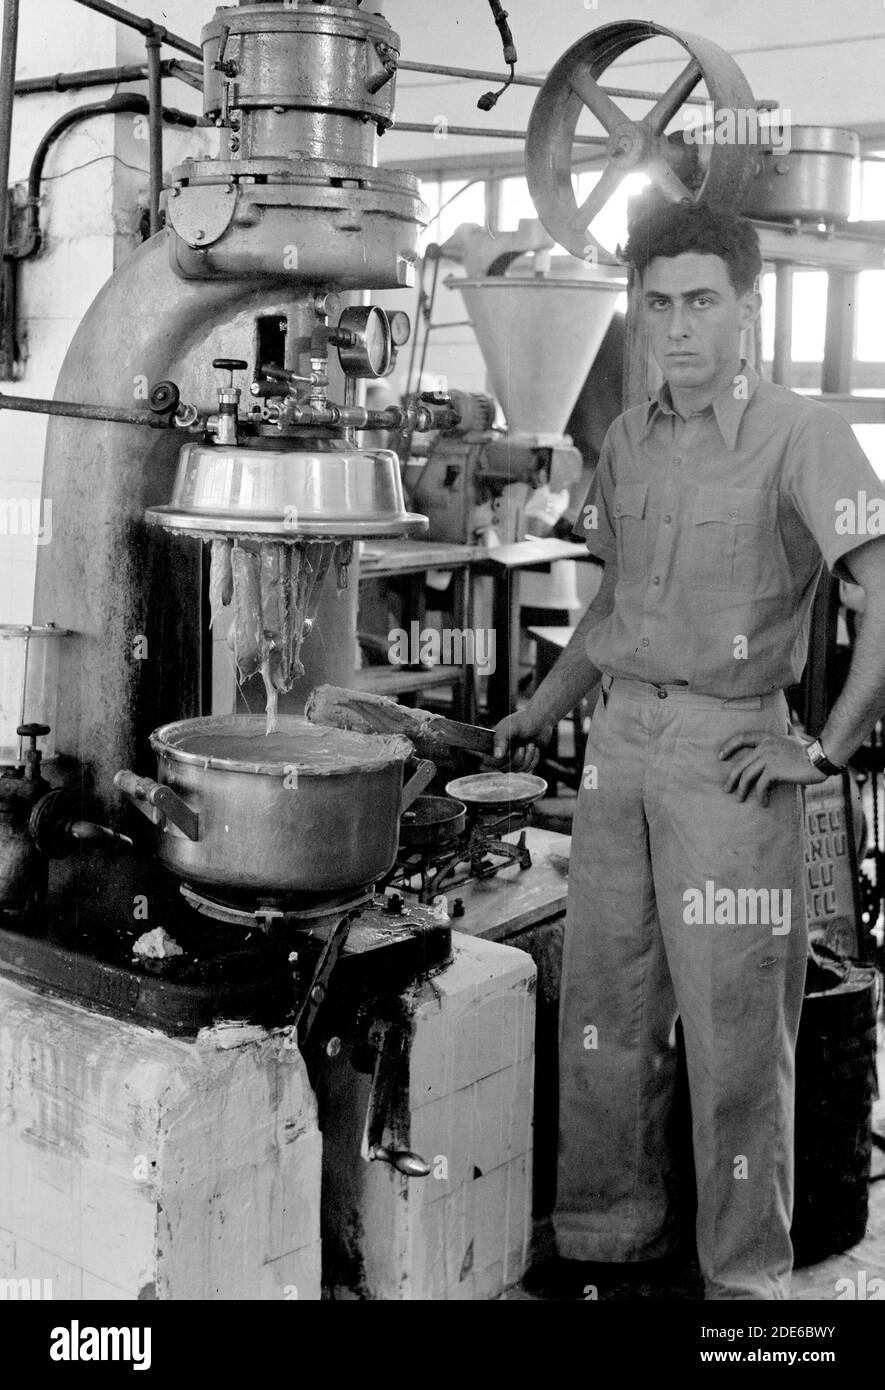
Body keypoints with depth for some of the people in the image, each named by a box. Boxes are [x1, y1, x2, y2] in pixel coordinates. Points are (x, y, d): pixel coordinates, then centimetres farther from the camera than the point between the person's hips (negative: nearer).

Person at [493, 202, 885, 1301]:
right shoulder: (628, 439, 11)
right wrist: (542, 710, 20)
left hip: (728, 746, -6)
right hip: (619, 731, 6)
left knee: (733, 1024, 1)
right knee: (602, 1003, 12)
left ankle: (747, 1273, 17)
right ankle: (608, 1232, 29)